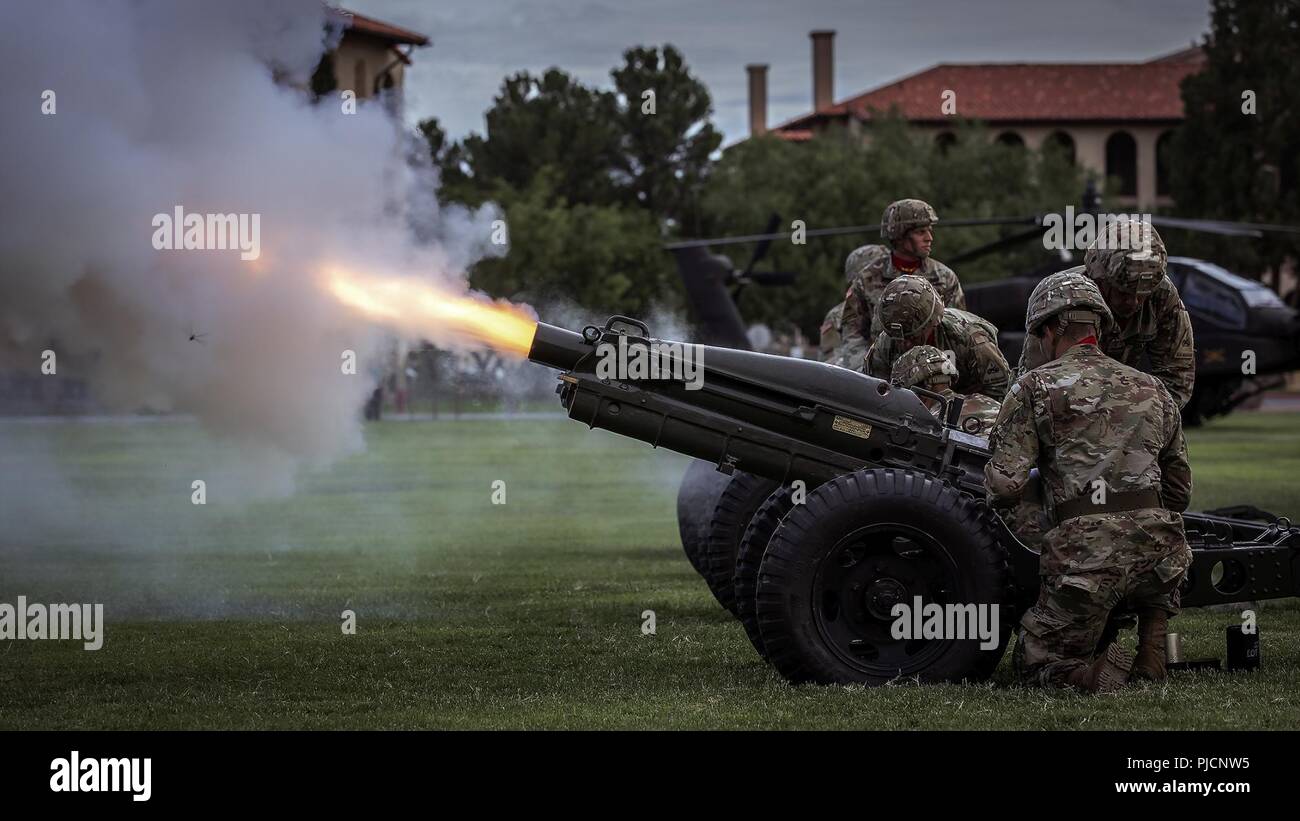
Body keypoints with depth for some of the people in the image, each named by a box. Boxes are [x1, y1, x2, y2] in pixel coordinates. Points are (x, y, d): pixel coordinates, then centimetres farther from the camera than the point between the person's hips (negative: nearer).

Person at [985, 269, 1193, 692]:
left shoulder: (1035, 388, 6)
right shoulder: (1151, 389, 22)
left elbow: (1004, 483, -3)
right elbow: (1179, 490, 26)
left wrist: (996, 498, 21)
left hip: (1085, 554, -4)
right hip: (1158, 548, 4)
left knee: (1036, 661, 13)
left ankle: (1098, 674, -17)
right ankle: (1151, 653, 12)